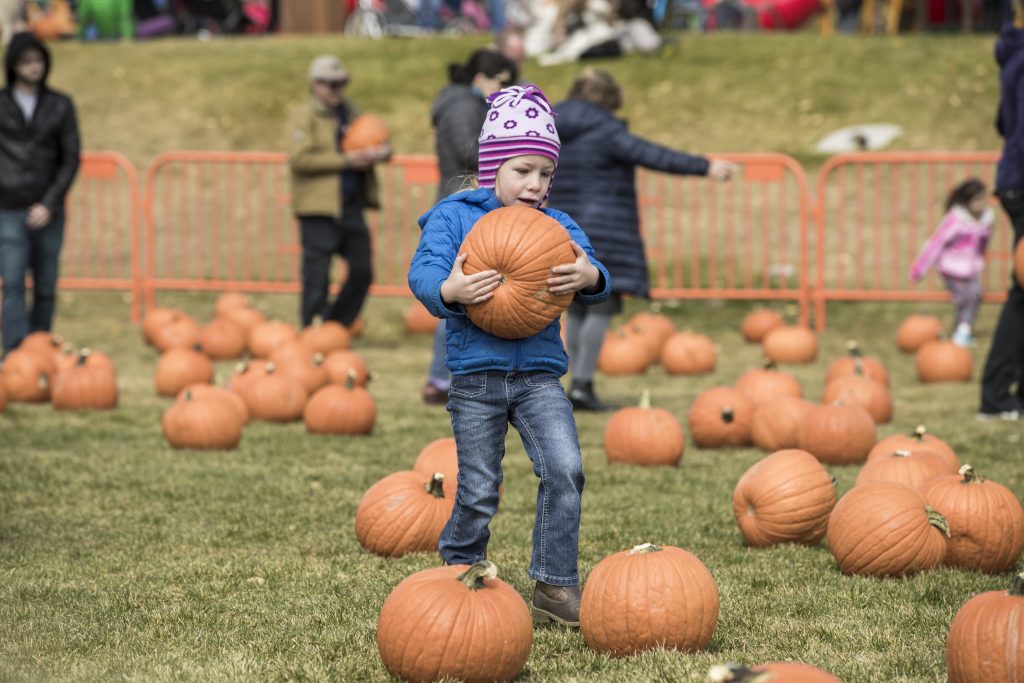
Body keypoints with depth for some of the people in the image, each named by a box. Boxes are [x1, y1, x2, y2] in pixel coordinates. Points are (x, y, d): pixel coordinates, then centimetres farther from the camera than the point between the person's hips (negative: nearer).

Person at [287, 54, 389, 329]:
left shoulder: (349, 113, 18)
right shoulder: (305, 116, -4)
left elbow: (374, 143, 23)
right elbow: (298, 158, -17)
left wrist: (381, 152, -3)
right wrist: (345, 161, -18)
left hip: (351, 207, 7)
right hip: (318, 207, -7)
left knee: (362, 271, 7)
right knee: (317, 278, -5)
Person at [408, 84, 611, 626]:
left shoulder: (558, 226, 11)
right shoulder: (452, 217, 1)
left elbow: (591, 274, -2)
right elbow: (423, 272, -11)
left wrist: (590, 278, -27)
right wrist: (447, 290, -34)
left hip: (540, 373, 2)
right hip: (476, 376, -2)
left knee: (564, 469, -15)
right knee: (478, 492, 2)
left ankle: (555, 586, -6)